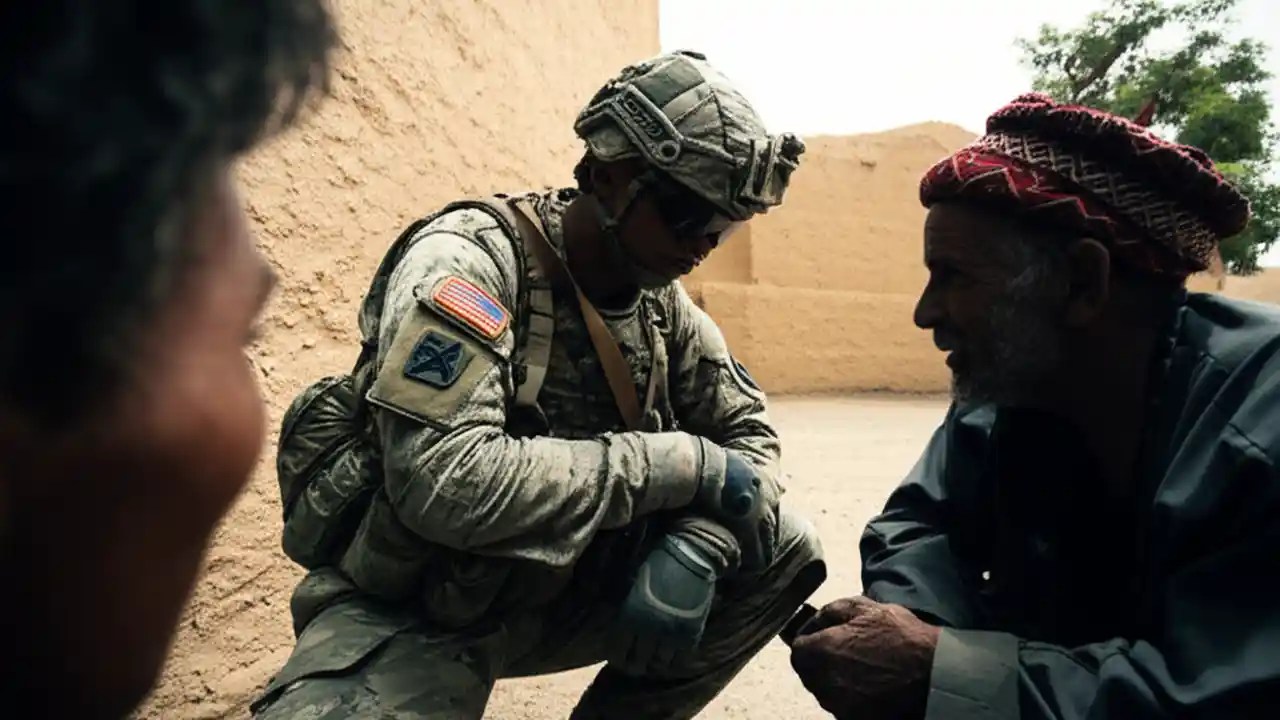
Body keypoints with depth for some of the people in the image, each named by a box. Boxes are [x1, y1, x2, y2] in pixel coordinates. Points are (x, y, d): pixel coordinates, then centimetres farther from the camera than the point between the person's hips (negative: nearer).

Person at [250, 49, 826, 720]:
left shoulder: (661, 302, -1)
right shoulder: (470, 257, -21)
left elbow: (750, 435, 3)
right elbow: (446, 481, -33)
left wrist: (694, 543, -19)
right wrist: (676, 464, -26)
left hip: (561, 592, 6)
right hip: (407, 609, -6)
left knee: (784, 552, -6)